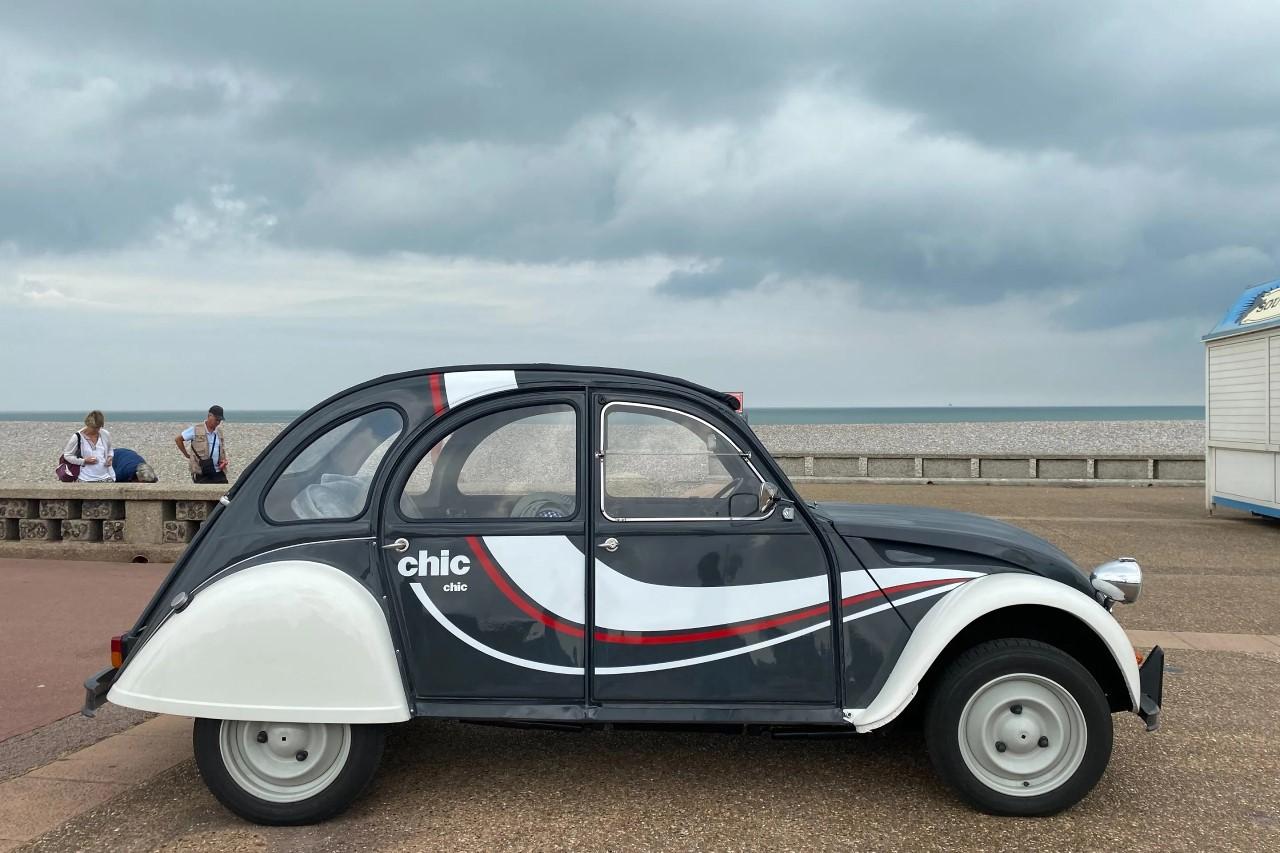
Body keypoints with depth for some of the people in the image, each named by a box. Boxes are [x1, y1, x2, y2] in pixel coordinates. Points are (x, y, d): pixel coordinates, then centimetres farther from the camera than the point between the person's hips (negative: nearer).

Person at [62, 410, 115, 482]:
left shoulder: (105, 435, 4)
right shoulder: (77, 437, -7)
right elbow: (67, 455, 1)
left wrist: (109, 457, 0)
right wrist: (84, 461, -12)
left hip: (105, 478, 3)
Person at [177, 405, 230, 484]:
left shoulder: (219, 432, 11)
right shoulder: (196, 430, -4)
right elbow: (178, 439, 5)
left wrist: (225, 460, 2)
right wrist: (187, 455, 5)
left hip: (219, 474, 4)